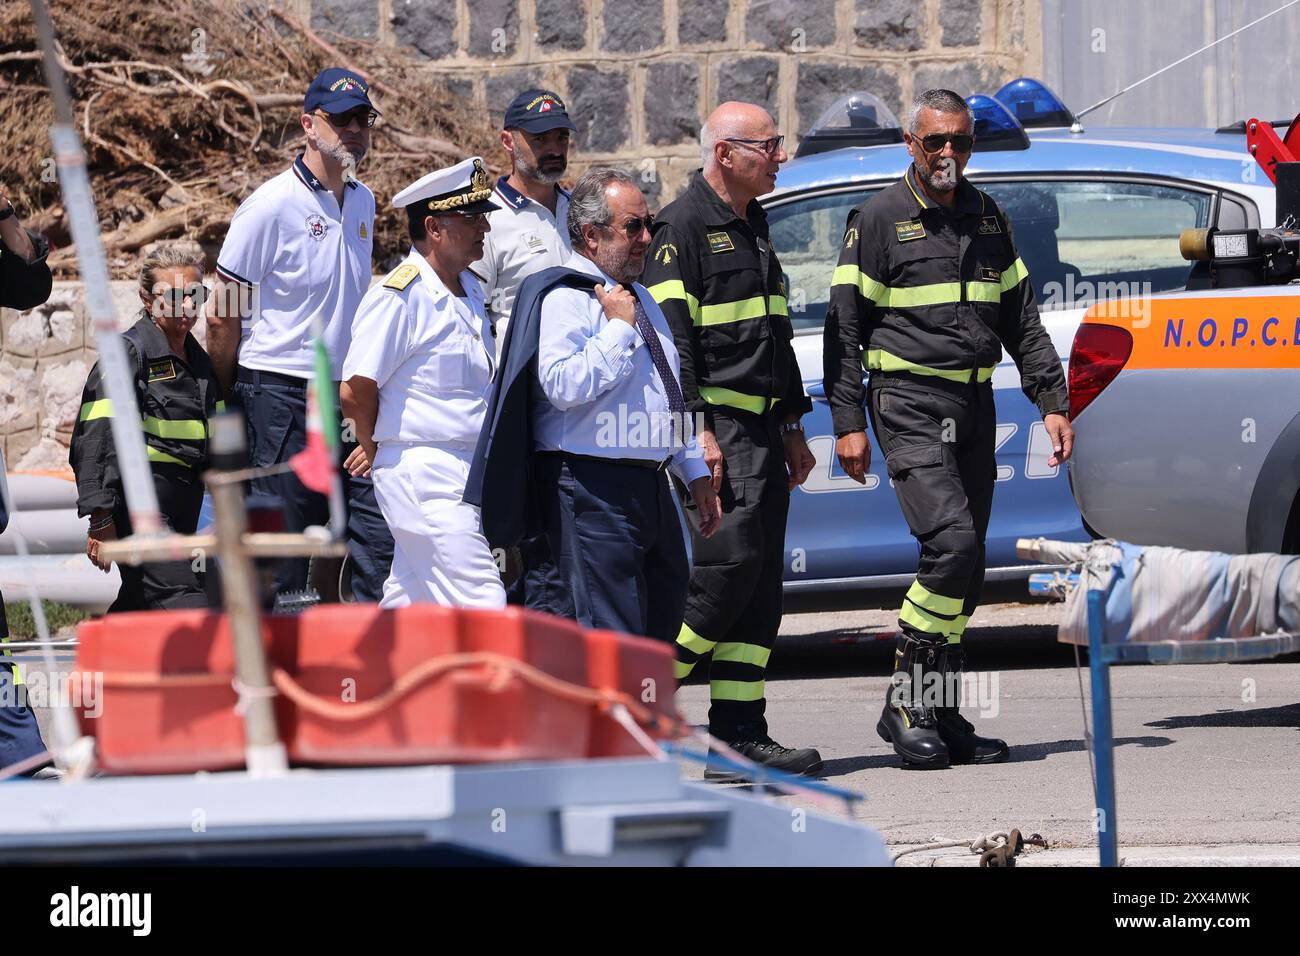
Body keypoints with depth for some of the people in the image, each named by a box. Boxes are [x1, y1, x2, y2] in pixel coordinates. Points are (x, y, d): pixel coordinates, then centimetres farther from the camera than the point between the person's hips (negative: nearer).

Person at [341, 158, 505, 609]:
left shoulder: (469, 291, 15)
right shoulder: (400, 296, -13)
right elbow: (355, 390, -14)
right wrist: (379, 450, 2)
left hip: (466, 473, 9)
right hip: (424, 476, -9)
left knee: (410, 603, 13)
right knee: (482, 608, -14)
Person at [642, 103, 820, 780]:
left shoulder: (753, 224, 19)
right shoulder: (683, 226, -9)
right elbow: (671, 336, -16)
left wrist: (792, 427, 24)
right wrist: (696, 431, -22)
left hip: (762, 427, 9)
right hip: (715, 425, -9)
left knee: (759, 586, 5)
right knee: (728, 566, -16)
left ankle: (741, 737, 5)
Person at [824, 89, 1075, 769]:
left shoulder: (987, 219, 16)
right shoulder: (879, 220, -1)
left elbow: (1021, 320, 20)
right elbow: (844, 328, -3)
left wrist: (1052, 402, 11)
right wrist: (848, 424, -9)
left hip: (974, 406, 6)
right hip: (909, 403, -6)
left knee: (964, 566, 5)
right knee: (952, 540, -21)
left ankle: (941, 715, 10)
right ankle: (904, 704, -13)